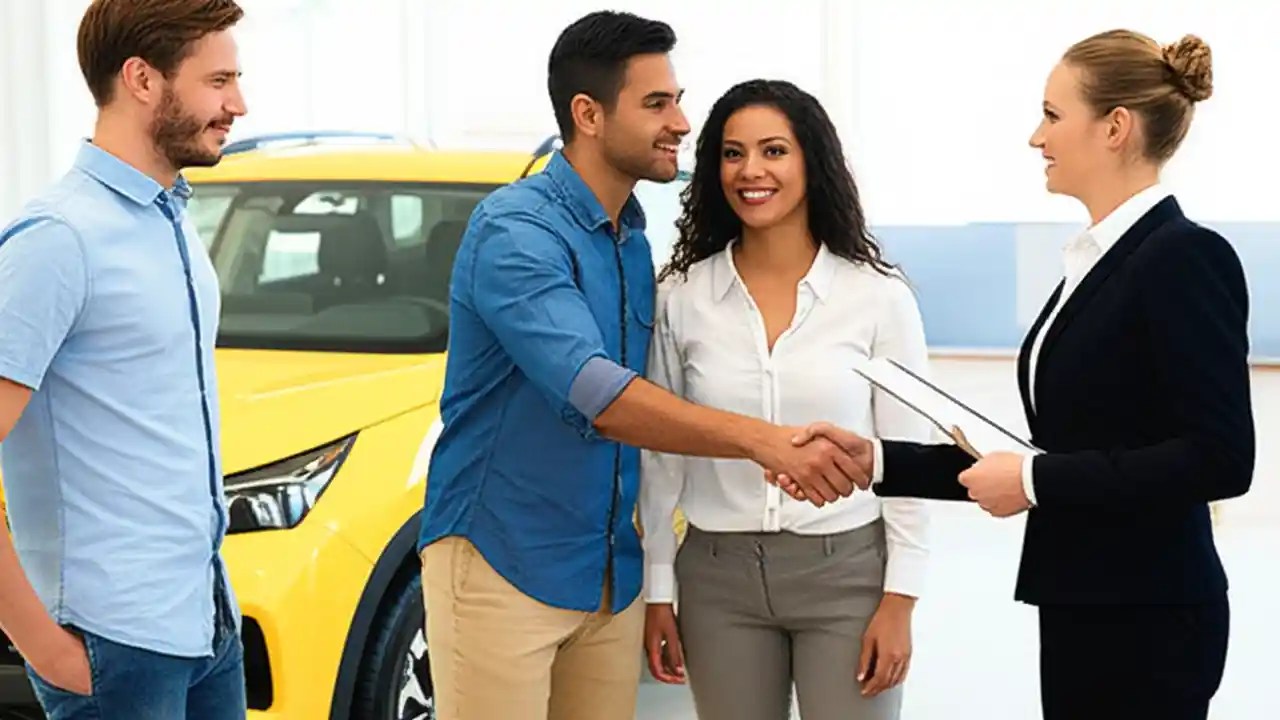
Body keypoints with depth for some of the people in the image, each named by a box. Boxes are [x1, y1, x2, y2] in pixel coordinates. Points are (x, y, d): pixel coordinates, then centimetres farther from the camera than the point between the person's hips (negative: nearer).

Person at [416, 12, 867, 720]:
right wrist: (763, 440, -36)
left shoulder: (636, 245, 11)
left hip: (613, 575, 7)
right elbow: (590, 392, -28)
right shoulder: (515, 229, -15)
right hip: (502, 563, -7)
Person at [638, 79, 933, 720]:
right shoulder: (681, 298, 1)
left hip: (846, 571, -1)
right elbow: (662, 457, 6)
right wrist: (657, 592, 4)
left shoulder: (878, 296, -3)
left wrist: (899, 600, -6)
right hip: (719, 577, 2)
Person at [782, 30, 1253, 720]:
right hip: (1083, 609, 9)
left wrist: (1037, 480, -17)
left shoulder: (1186, 257, -13)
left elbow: (1220, 458, -20)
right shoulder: (1096, 261, 14)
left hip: (1146, 621, -9)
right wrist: (878, 461, 8)